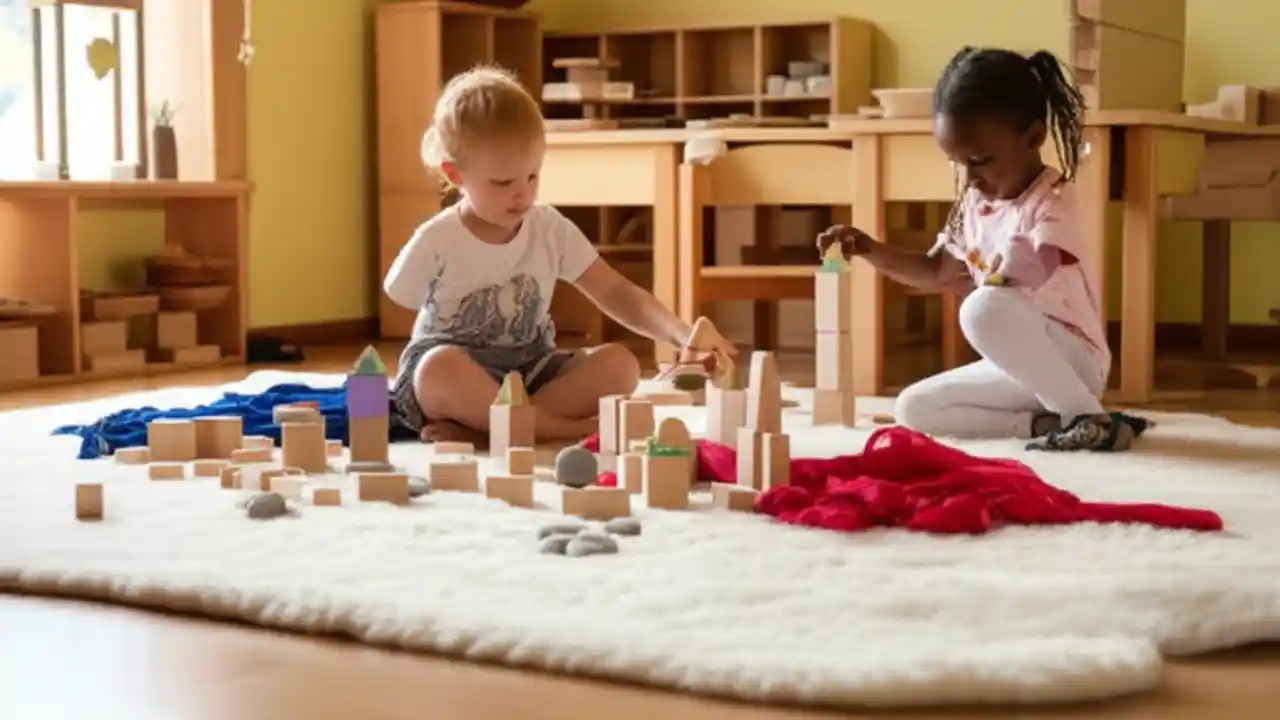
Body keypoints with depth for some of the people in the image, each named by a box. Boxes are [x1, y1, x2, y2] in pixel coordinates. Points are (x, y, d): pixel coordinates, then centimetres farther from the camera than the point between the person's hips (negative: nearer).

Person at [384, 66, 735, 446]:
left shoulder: (551, 229, -3)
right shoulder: (436, 243, -13)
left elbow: (616, 293, -5)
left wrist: (682, 333, -22)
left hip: (527, 368, 5)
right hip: (460, 371, -4)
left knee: (619, 365, -20)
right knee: (441, 370, -40)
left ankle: (482, 426, -27)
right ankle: (567, 427, -27)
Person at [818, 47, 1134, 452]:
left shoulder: (1052, 200, -16)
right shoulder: (974, 205, 8)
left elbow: (1026, 271, -29)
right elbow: (933, 272, 19)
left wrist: (979, 283, -11)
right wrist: (867, 248, 5)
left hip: (1073, 358, -8)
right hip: (1019, 367, 9)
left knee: (984, 309, -36)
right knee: (914, 408, -1)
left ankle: (1089, 416, -24)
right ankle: (1040, 422, -13)